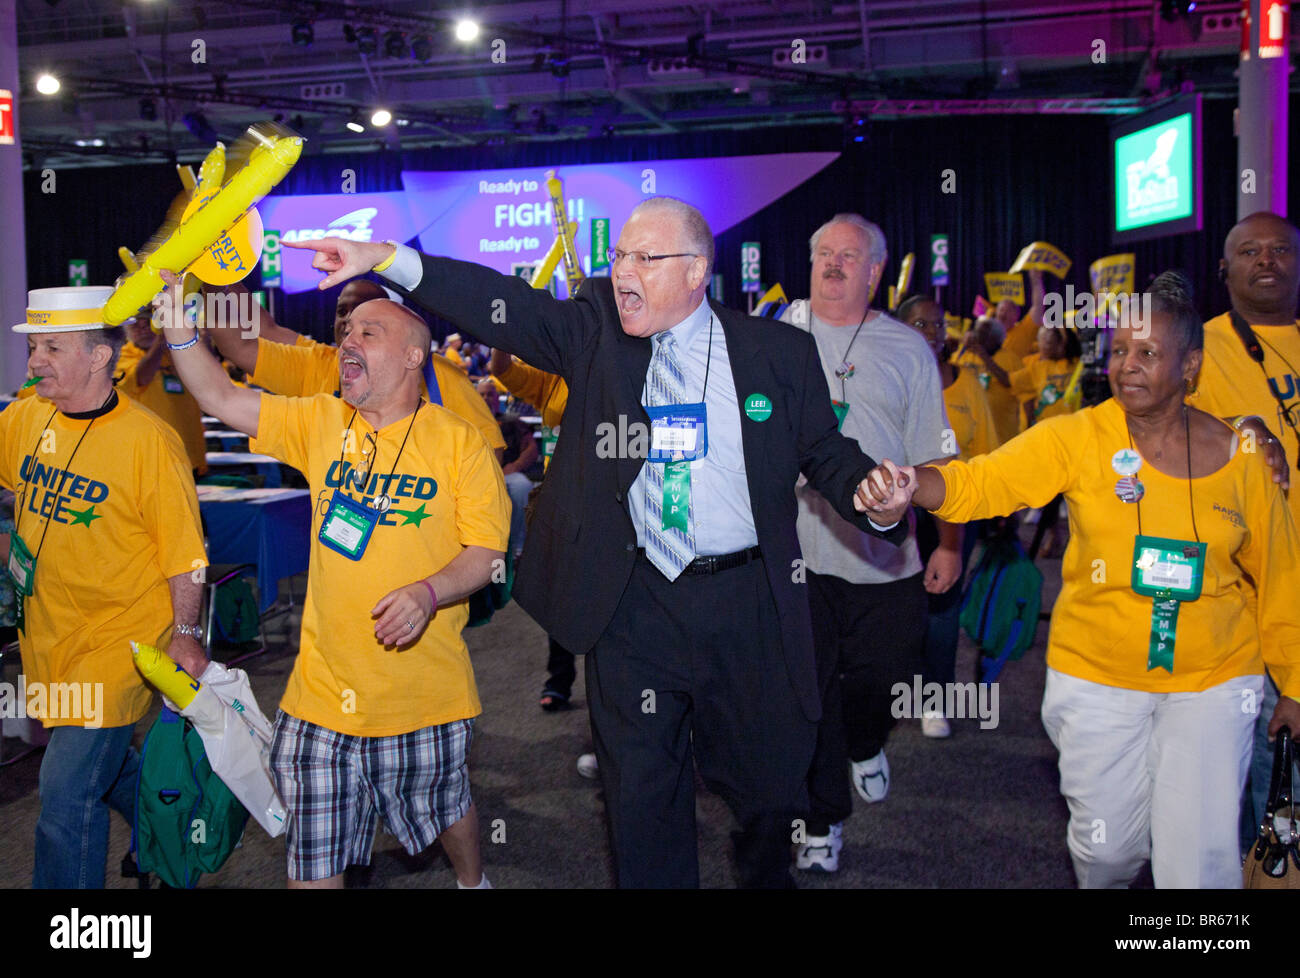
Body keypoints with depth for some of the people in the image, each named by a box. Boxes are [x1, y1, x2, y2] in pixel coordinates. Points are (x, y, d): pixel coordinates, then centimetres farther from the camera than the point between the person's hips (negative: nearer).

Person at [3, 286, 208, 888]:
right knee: (107, 766, 23)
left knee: (66, 794, -7)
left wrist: (185, 633, -13)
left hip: (119, 639, -7)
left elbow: (182, 548, -13)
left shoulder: (148, 440, -16)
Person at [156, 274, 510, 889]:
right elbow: (221, 399, 1)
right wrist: (175, 318, -10)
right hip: (324, 689, 2)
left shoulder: (460, 442, -7)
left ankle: (474, 882, 52)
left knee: (447, 810, 21)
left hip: (427, 692, -2)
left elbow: (486, 550, -8)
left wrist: (429, 592, -25)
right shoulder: (320, 422, 4)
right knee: (313, 860, 7)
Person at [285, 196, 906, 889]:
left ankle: (766, 874, 47)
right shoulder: (594, 331, 1)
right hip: (633, 603, 0)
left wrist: (873, 499, -15)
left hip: (748, 604, 0)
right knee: (642, 787, 11)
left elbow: (825, 452, 6)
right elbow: (505, 307, -8)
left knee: (767, 778, 17)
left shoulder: (778, 352, 0)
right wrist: (386, 259, -18)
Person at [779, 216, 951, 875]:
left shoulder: (908, 350, 7)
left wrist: (949, 542, 2)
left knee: (883, 677, 9)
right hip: (797, 548, -1)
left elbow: (934, 456, 7)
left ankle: (865, 747, 44)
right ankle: (823, 821, 21)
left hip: (884, 555, 1)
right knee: (808, 689, 4)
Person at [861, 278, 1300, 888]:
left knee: (1199, 852, -2)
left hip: (1214, 678, 0)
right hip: (1097, 673, 0)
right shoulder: (1077, 438, -9)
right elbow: (982, 480, -21)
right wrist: (909, 487, -42)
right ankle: (1100, 885, 45)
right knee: (1107, 842, 12)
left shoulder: (1239, 457, -4)